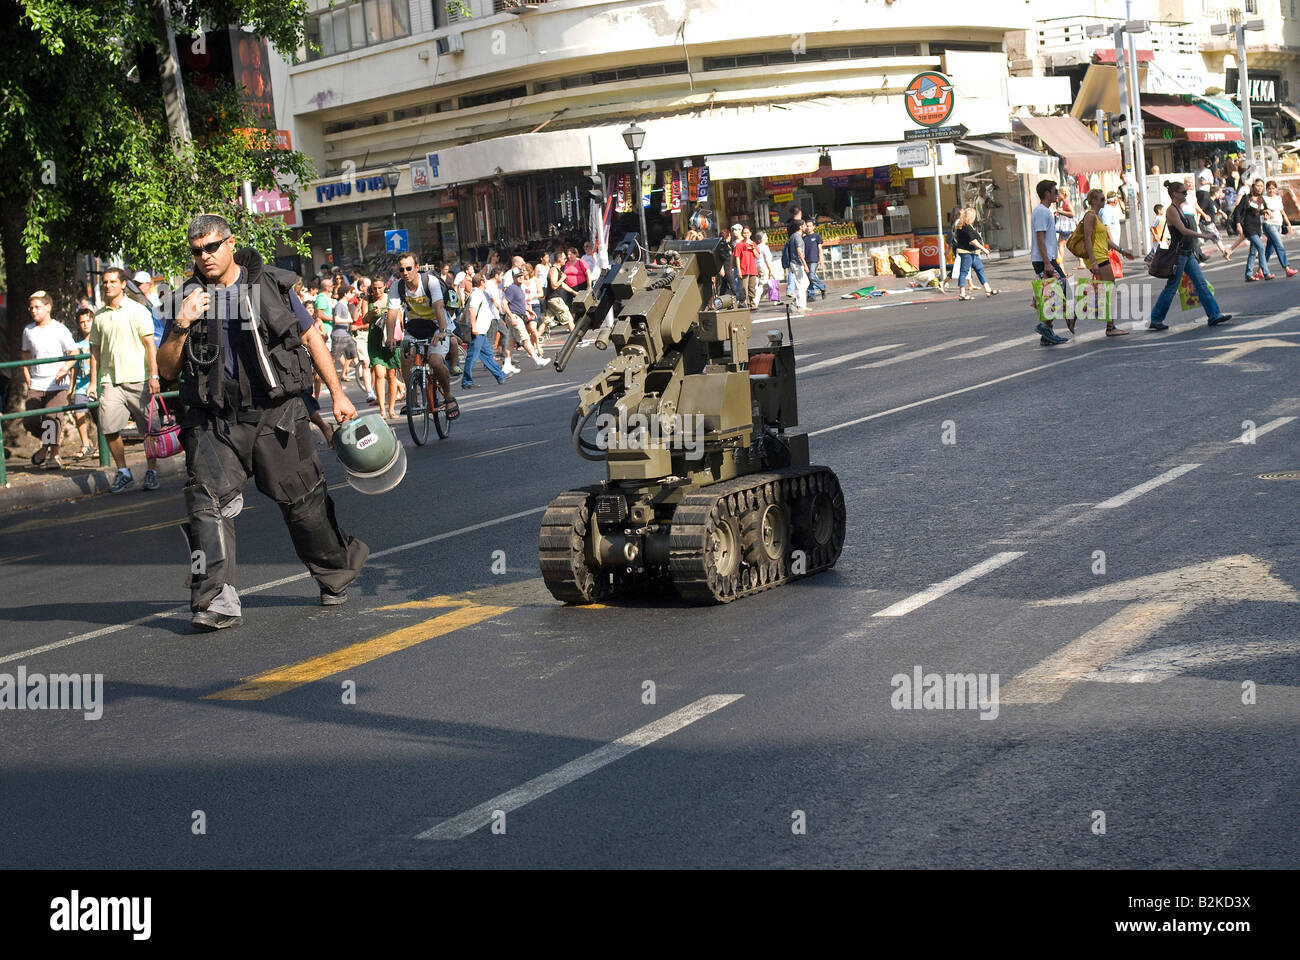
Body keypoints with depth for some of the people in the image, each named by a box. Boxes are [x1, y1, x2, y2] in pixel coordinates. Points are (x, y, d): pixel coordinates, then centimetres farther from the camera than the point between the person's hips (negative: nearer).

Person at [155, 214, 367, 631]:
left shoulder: (272, 285, 2)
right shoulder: (186, 299, 6)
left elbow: (311, 338, 11)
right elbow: (166, 369, 5)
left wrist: (338, 394, 9)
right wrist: (181, 327, -13)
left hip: (277, 413, -1)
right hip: (214, 421, 1)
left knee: (303, 500, 7)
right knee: (208, 503, -13)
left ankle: (337, 575, 29)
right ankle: (217, 601, -13)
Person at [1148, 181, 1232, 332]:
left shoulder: (1180, 209, 13)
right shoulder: (1171, 210, -15)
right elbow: (1183, 230, -23)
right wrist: (1203, 235, -21)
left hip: (1188, 253, 9)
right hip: (1178, 253, -9)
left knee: (1201, 284, 4)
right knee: (1171, 288, -2)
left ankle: (1214, 315, 4)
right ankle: (1155, 320, 7)